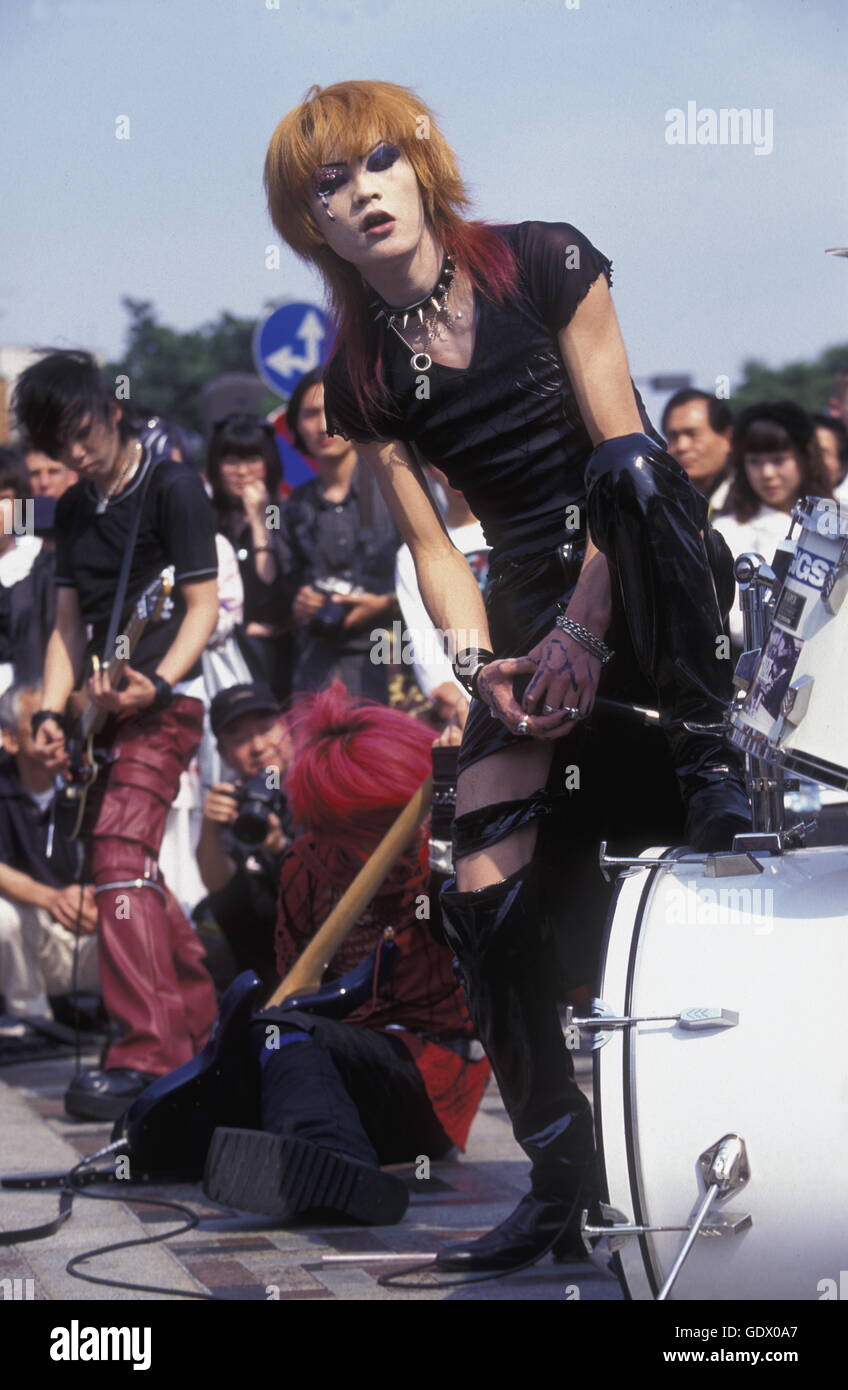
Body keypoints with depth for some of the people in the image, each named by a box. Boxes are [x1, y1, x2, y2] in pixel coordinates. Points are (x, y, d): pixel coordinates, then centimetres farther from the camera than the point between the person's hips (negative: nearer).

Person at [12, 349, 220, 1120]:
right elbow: (69, 622, 15)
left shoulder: (172, 486, -7)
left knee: (120, 857, -20)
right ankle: (199, 1023, 26)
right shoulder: (75, 509, 14)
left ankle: (147, 1054, -24)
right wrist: (52, 713, 1)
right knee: (132, 873, 12)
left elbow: (203, 606, -11)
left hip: (163, 703, -8)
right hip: (106, 705, 8)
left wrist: (156, 683, -25)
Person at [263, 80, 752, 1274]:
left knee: (629, 467, -39)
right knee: (486, 895, -10)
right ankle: (563, 1181, 5)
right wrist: (479, 662, -14)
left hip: (653, 586, -4)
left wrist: (585, 629, -18)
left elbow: (621, 444, -11)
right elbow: (432, 545, 5)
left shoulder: (544, 267, -7)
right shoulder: (360, 378, 4)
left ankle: (708, 753, -23)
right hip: (533, 603, 4)